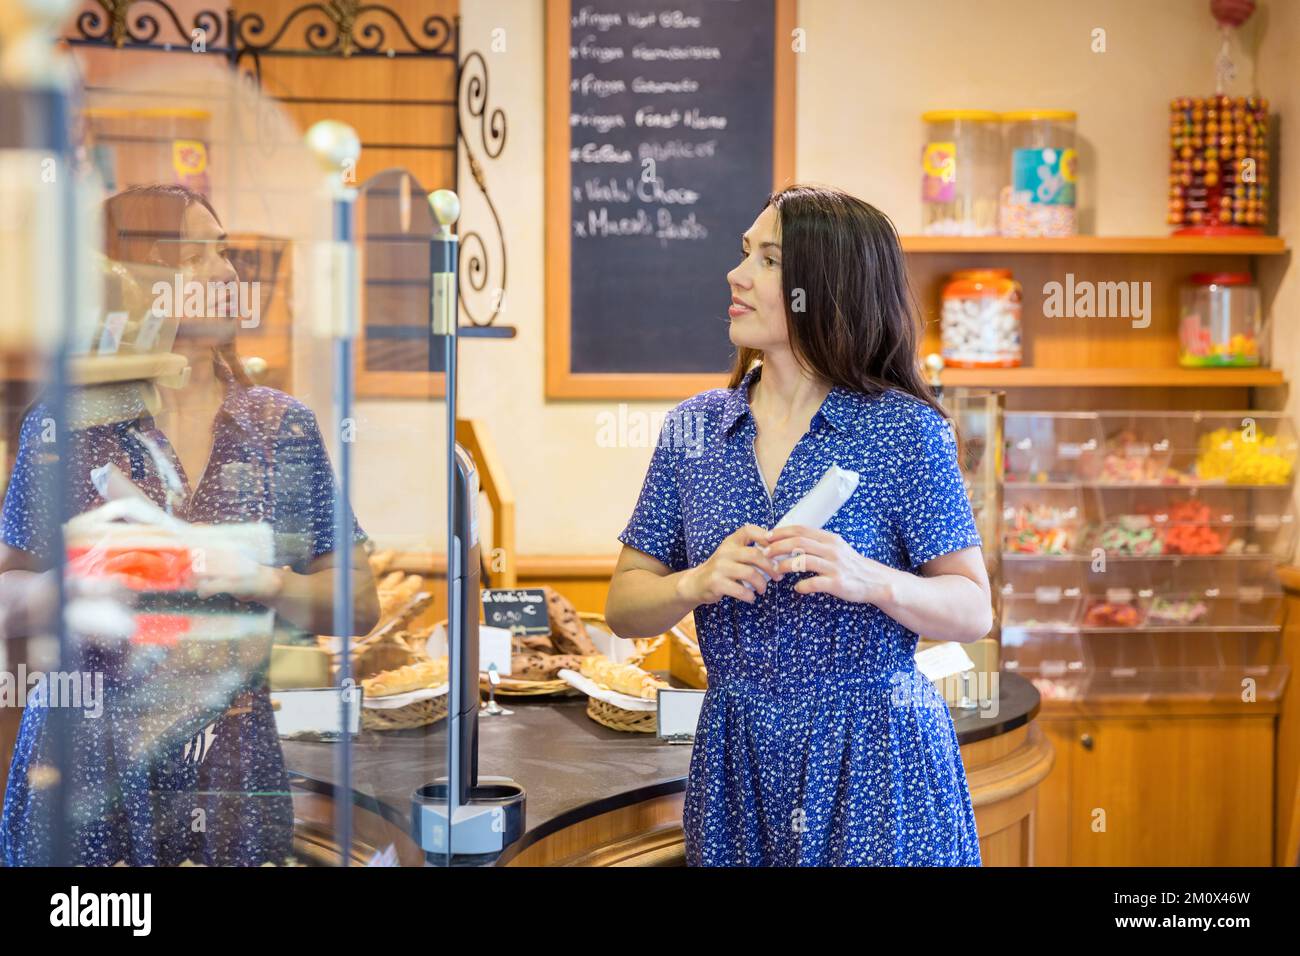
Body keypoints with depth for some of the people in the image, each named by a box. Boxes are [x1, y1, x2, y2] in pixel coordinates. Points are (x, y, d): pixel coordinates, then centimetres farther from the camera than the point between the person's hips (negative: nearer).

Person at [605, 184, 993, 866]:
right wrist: (696, 584, -16)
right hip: (738, 761, 3)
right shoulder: (694, 428, 4)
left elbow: (974, 612, -7)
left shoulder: (905, 429, -7)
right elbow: (622, 606, 5)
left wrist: (870, 580, -24)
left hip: (876, 763, -3)